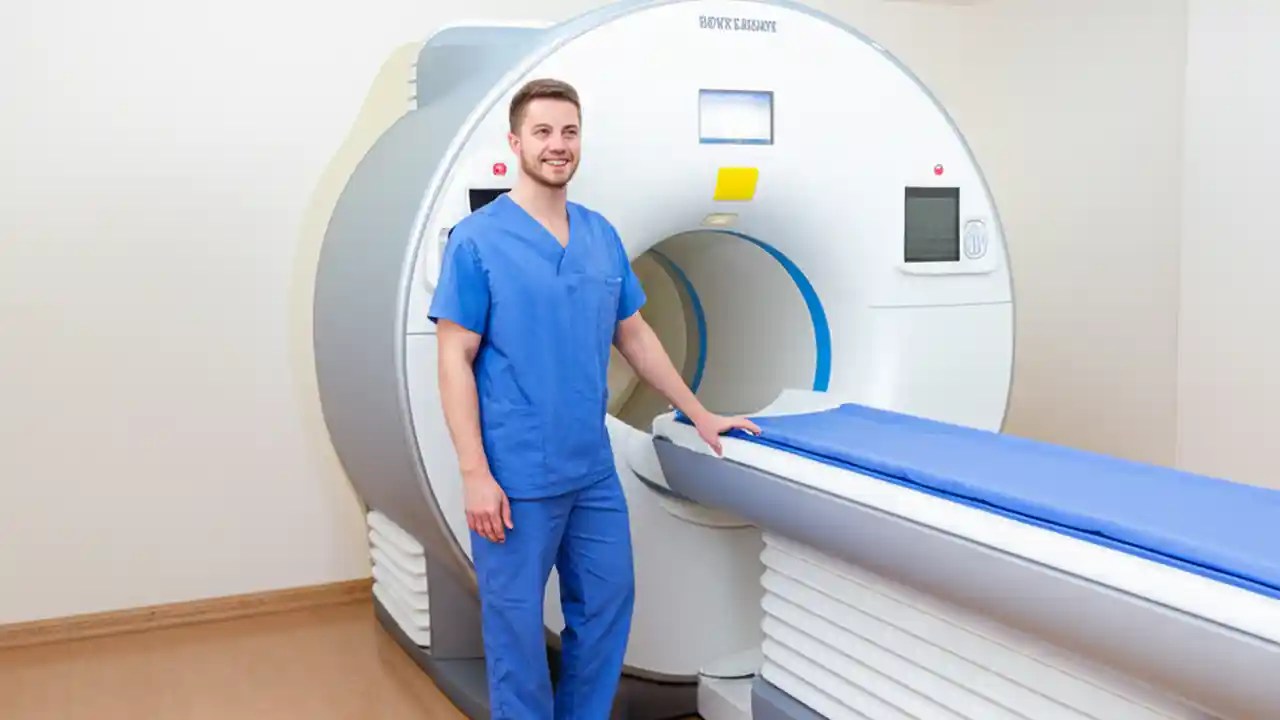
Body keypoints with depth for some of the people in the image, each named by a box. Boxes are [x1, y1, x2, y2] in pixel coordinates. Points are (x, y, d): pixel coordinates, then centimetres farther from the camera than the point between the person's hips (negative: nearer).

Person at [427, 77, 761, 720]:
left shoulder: (602, 236, 7)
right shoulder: (478, 239, -10)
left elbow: (634, 336, 15)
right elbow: (455, 361, -12)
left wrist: (699, 414, 15)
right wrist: (476, 475, -17)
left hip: (593, 469, 6)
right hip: (517, 477, -6)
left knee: (608, 605, 15)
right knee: (518, 624, 7)